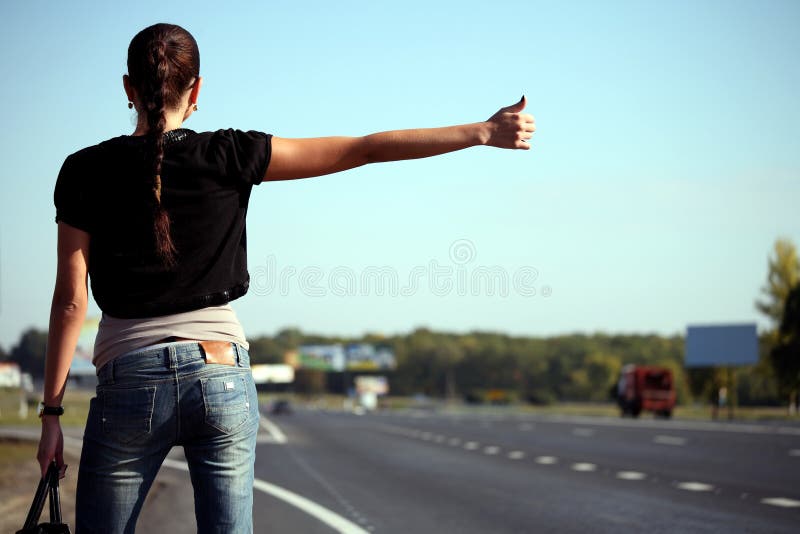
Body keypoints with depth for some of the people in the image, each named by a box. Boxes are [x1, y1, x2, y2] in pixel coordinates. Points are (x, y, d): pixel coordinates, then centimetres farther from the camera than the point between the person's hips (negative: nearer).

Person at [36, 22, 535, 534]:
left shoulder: (86, 172, -2)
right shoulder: (229, 156, -2)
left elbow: (71, 299, -2)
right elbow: (363, 150, -3)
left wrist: (52, 412, 4)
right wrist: (482, 132, 0)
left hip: (130, 382, -1)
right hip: (222, 374, 1)